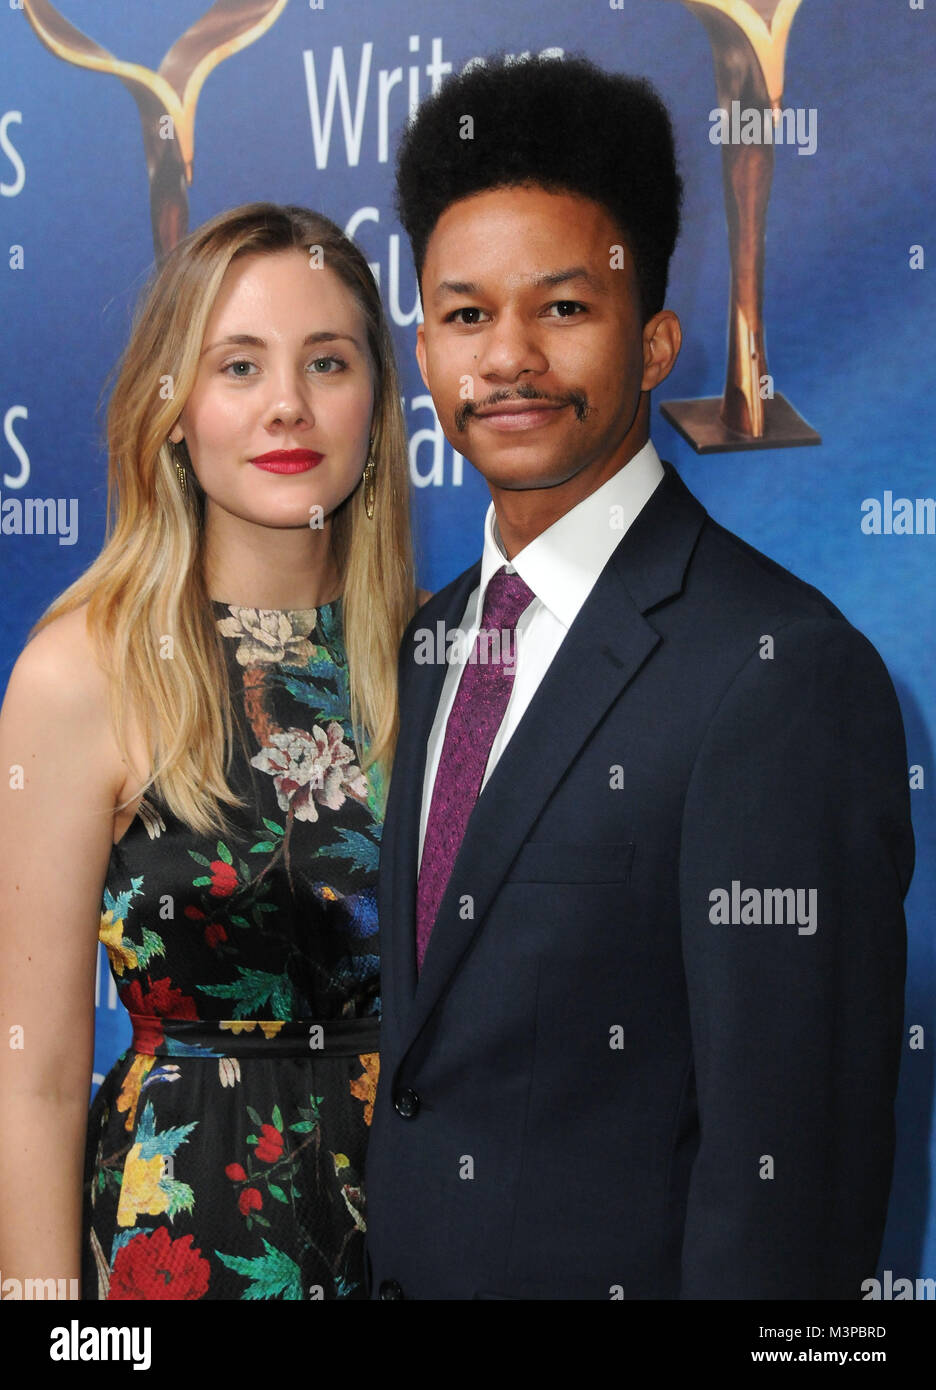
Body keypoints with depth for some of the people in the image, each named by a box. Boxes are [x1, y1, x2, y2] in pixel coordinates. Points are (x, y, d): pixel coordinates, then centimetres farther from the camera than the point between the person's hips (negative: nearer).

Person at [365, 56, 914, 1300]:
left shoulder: (783, 669, -21)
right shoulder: (434, 636, 5)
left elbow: (788, 1155, -23)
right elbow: (416, 1011, 11)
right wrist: (383, 1261, 9)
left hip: (620, 1266, -7)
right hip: (403, 1260, 7)